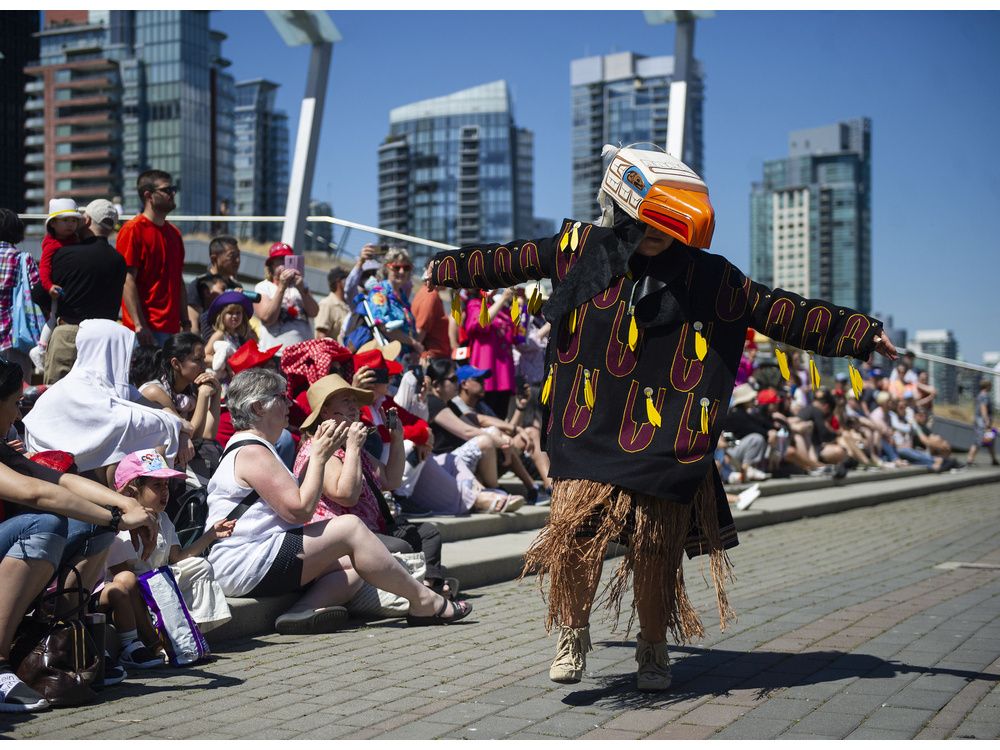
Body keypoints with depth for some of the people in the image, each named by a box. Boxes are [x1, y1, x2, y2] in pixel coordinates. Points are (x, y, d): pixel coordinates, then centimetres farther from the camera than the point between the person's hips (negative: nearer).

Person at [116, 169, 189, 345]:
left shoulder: (174, 233, 17)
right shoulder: (132, 230, -6)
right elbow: (127, 281, -13)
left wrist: (186, 324, 15)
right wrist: (139, 325, -19)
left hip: (172, 329, 8)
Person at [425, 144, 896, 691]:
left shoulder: (709, 276, -1)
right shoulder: (583, 249, 1)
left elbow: (780, 312, 2)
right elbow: (512, 260, 16)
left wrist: (860, 333, 0)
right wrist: (450, 266, 28)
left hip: (662, 444, 0)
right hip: (587, 435, 1)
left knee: (655, 552, 3)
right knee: (572, 536, -8)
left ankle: (653, 649, 27)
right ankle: (572, 636, 18)